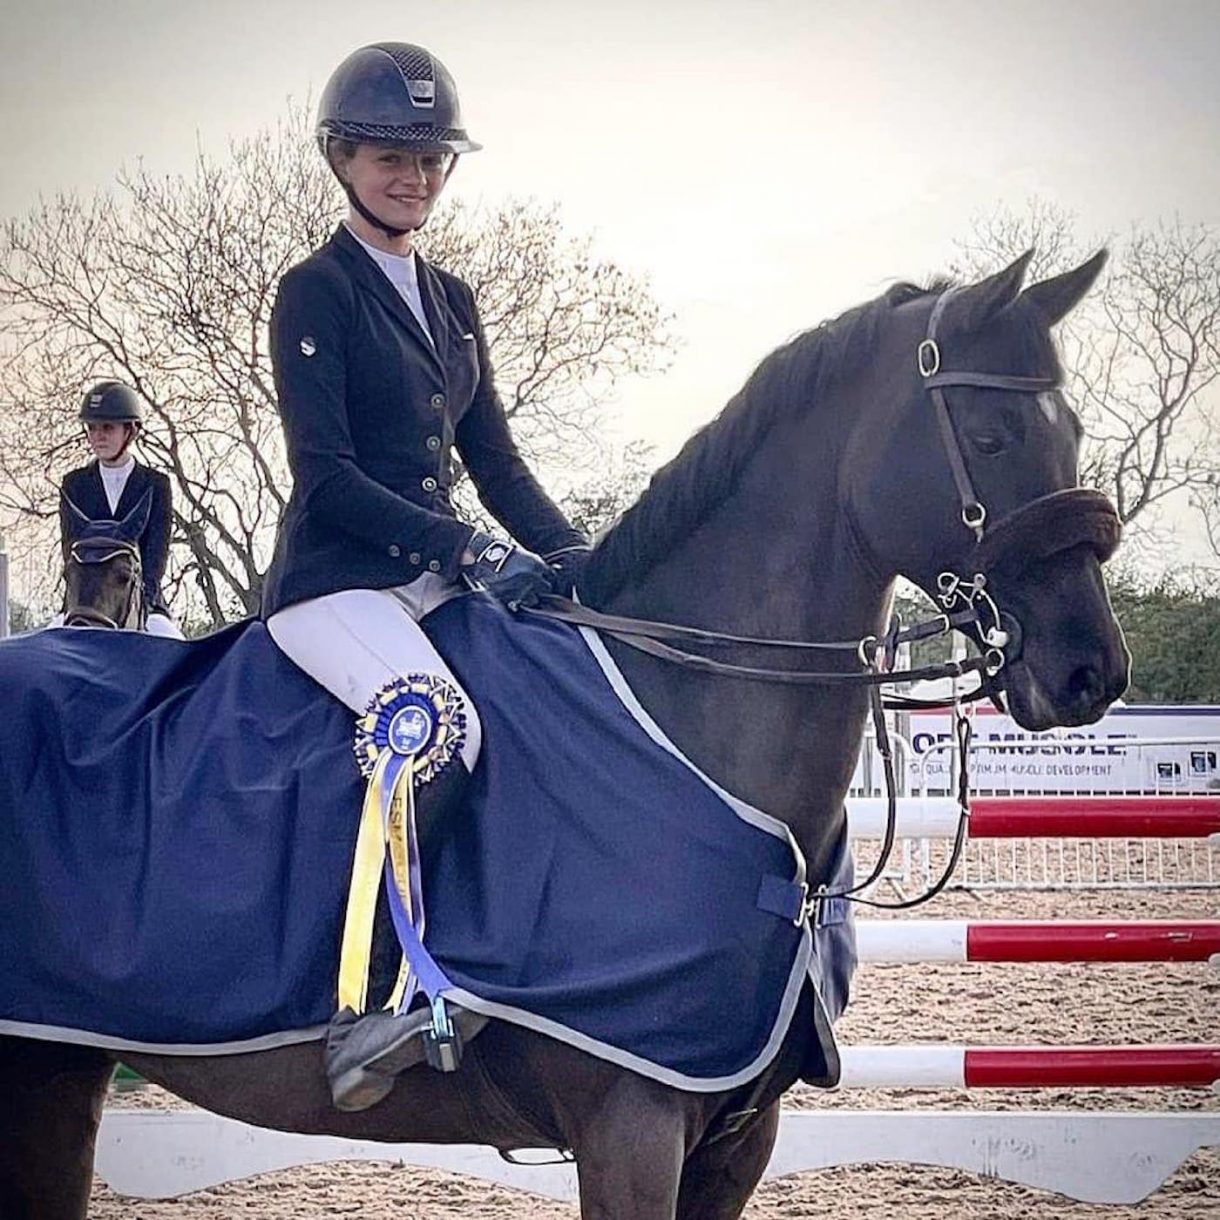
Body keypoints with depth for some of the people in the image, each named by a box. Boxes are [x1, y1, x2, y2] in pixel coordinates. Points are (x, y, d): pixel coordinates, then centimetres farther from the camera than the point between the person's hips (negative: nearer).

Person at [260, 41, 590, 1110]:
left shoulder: (451, 300, 18)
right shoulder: (317, 293, -4)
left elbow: (493, 456, 18)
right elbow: (325, 472, -13)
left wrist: (573, 559, 2)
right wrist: (461, 547, -21)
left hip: (440, 575, 8)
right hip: (336, 583, -8)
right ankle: (361, 1010, -36)